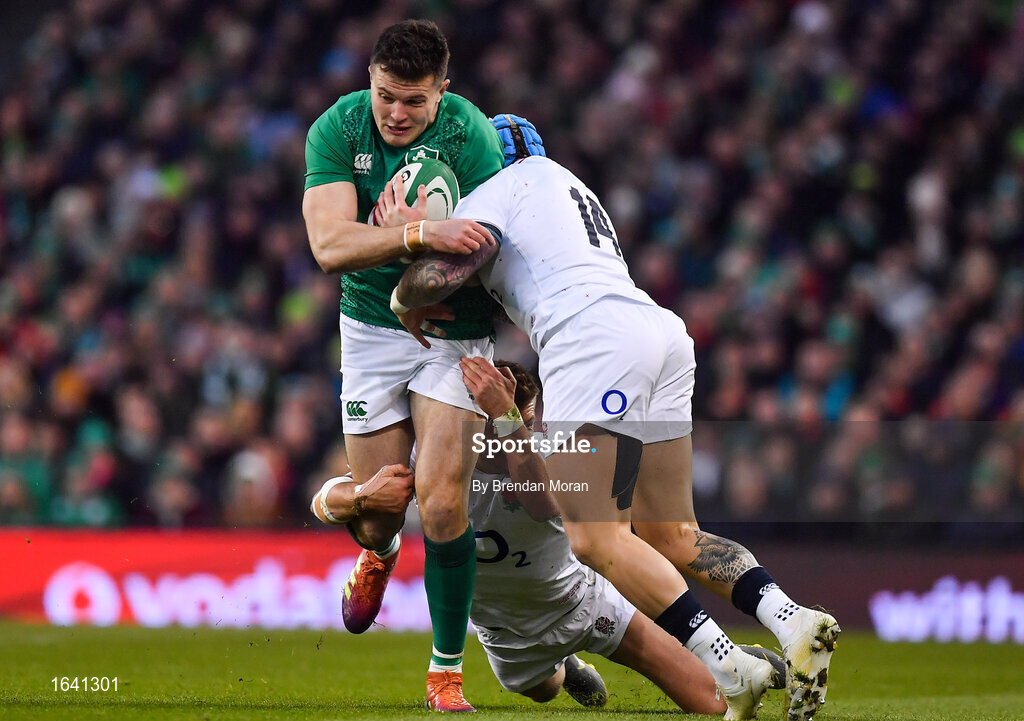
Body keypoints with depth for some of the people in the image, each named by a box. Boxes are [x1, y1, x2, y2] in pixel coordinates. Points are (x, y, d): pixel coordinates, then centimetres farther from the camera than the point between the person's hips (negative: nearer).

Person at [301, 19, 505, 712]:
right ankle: (377, 552, 43)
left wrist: (396, 229, -31)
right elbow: (329, 244, -28)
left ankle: (447, 672, 0)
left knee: (443, 502, -14)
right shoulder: (337, 129, -14)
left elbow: (474, 255, -19)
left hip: (456, 330, -2)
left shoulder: (471, 136, -18)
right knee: (377, 509, 3)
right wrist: (422, 235, -42)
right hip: (372, 325, 2)